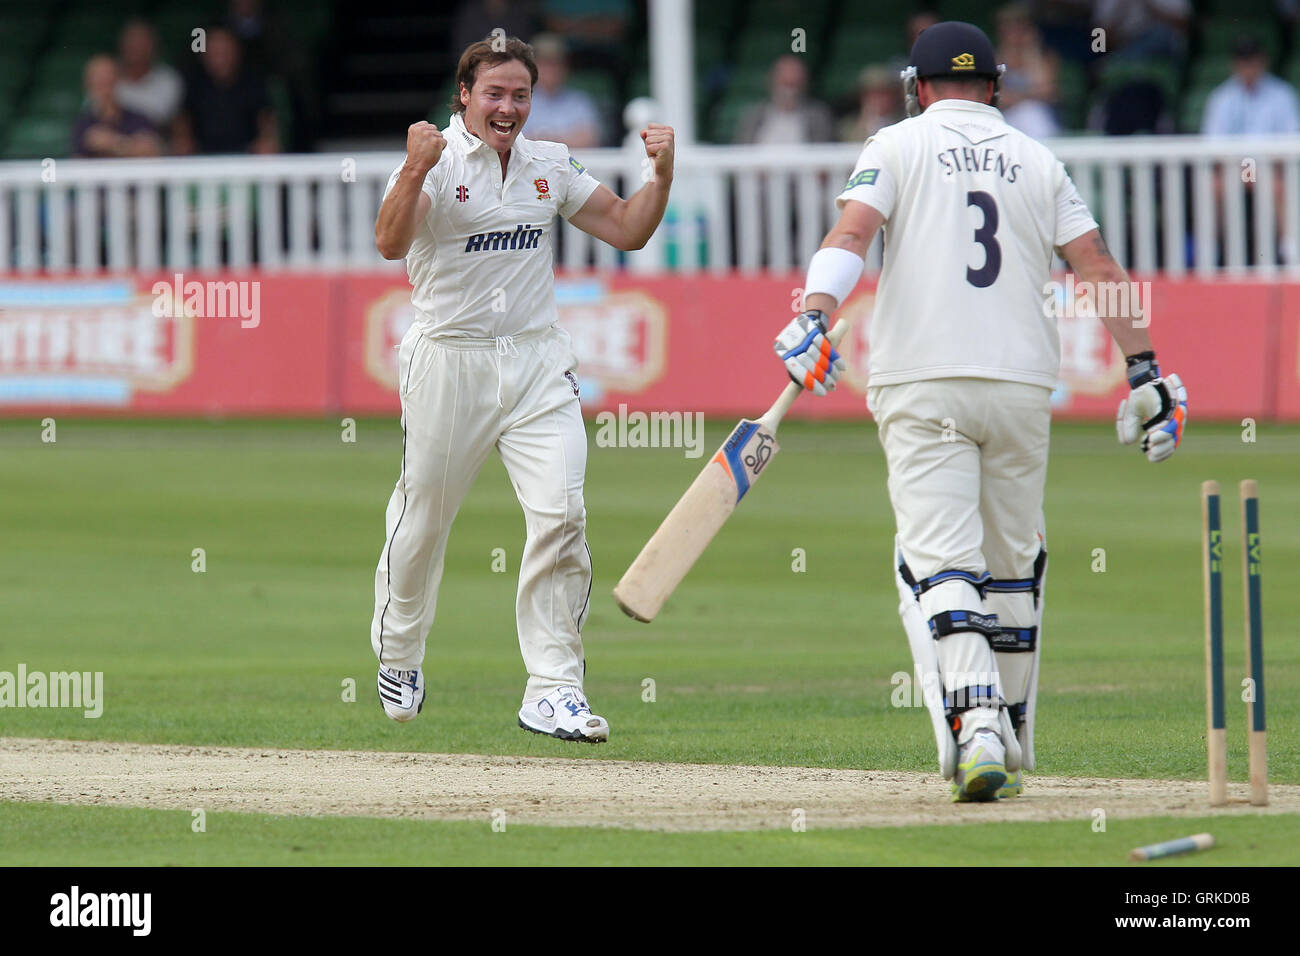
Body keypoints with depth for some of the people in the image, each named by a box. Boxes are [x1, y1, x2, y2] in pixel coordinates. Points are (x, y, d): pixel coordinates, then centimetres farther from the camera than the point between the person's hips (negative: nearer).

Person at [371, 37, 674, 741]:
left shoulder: (550, 166, 9)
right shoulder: (437, 159, -7)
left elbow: (628, 229, 13)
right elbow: (390, 244, -23)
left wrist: (661, 172, -4)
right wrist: (415, 171, -39)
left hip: (538, 365, 3)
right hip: (448, 360, -3)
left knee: (561, 513, -11)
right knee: (422, 518, 8)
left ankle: (553, 691, -9)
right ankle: (398, 657, 34)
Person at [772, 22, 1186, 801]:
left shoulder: (900, 145, 6)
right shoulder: (1036, 160, 14)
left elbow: (852, 231, -12)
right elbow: (1099, 267, 6)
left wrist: (816, 318, -24)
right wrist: (1145, 370, 5)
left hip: (923, 388, -3)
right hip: (1022, 386, 3)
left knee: (940, 562, -10)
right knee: (1013, 567, 16)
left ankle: (975, 719, -32)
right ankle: (1012, 748, 21)